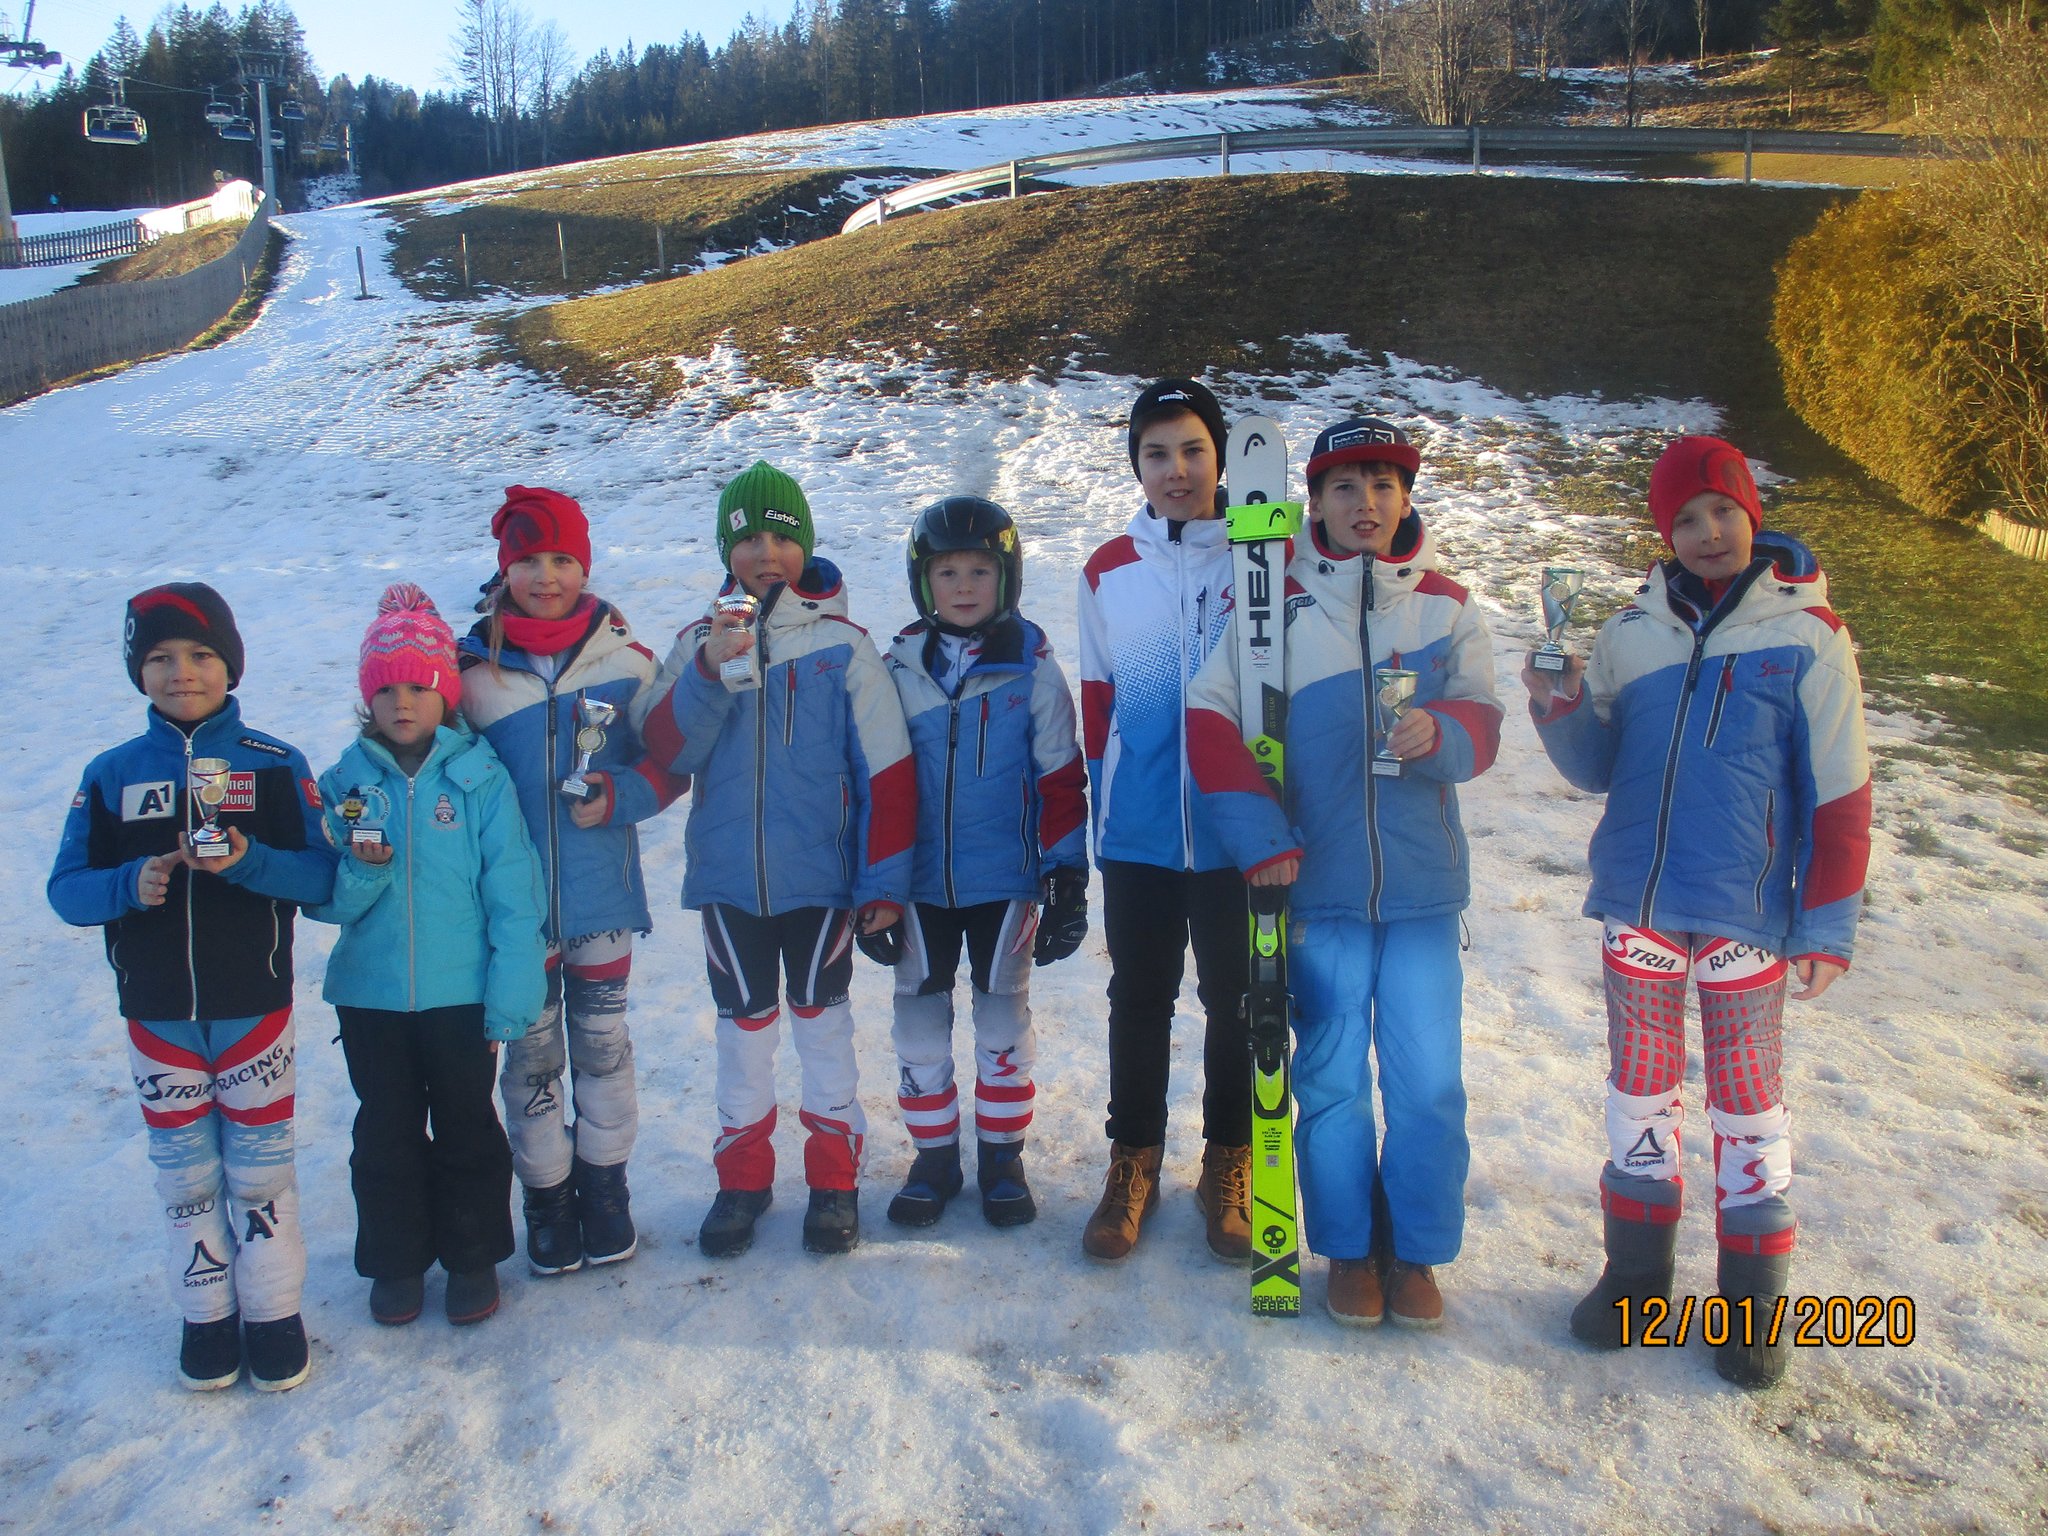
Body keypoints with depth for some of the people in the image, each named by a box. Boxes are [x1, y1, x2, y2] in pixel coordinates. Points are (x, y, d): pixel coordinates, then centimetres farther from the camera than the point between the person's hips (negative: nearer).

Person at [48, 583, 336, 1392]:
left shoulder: (275, 766, -3)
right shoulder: (111, 774, 2)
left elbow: (321, 875, -9)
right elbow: (66, 887, 0)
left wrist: (249, 861, -26)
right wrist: (132, 884, -20)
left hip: (255, 1005, -2)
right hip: (156, 1013, 2)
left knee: (261, 1164, 7)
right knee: (184, 1168, 12)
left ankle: (274, 1314, 22)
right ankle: (208, 1317, 27)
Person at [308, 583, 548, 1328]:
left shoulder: (480, 778, -8)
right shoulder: (344, 782, 0)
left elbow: (513, 894, -9)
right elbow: (323, 901, 0)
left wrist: (510, 998, -12)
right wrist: (359, 873, -21)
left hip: (461, 993, -2)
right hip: (369, 994, 2)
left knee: (467, 1128, 12)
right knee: (386, 1132, 15)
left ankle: (473, 1257, 30)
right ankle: (396, 1260, 32)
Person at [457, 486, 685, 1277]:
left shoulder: (625, 660, -4)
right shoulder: (473, 668, -4)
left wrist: (621, 796, -14)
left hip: (602, 894, 0)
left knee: (603, 1043, 13)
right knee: (531, 1052, 10)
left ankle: (604, 1185, 31)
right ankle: (546, 1196, 28)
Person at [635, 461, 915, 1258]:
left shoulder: (841, 642, -5)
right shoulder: (699, 641, 2)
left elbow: (886, 768, -5)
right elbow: (667, 752, -9)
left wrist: (884, 882, -8)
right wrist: (712, 672, -23)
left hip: (820, 874, -2)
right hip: (728, 875, 2)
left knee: (821, 1018, 10)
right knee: (743, 1024, 13)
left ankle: (835, 1176, 25)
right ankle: (742, 1177, 28)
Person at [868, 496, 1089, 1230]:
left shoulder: (1033, 668, -5)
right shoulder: (899, 670, 0)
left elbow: (1061, 779, -2)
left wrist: (1067, 880, -5)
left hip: (1006, 879, -2)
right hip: (920, 881, 2)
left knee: (1004, 1018, 10)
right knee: (919, 1019, 9)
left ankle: (1003, 1157, 25)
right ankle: (934, 1156, 25)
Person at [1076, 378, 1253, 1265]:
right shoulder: (1108, 572, 2)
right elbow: (1097, 700, 9)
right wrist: (1102, 803, 9)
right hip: (1138, 839, 2)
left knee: (1236, 1000, 11)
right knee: (1139, 999, 12)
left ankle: (1228, 1165, 29)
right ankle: (1133, 1162, 29)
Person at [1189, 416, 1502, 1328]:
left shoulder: (1449, 607, 6)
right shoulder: (1278, 604, -1)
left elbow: (1481, 725, 1)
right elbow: (1210, 720, -4)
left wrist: (1439, 732, -22)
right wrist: (1262, 840, -10)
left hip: (1423, 885, 1)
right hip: (1320, 884, -1)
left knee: (1428, 1082, 5)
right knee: (1331, 1077, 7)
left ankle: (1416, 1251, 23)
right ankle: (1348, 1249, 25)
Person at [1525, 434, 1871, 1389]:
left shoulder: (1807, 635, -5)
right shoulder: (1633, 632, 4)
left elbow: (1839, 795, -4)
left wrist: (1829, 924, -7)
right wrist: (1560, 713, -10)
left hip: (1745, 909, -3)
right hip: (1636, 900, 3)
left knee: (1746, 1093, 8)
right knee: (1640, 1079, 13)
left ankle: (1754, 1292, 23)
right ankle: (1637, 1268, 29)